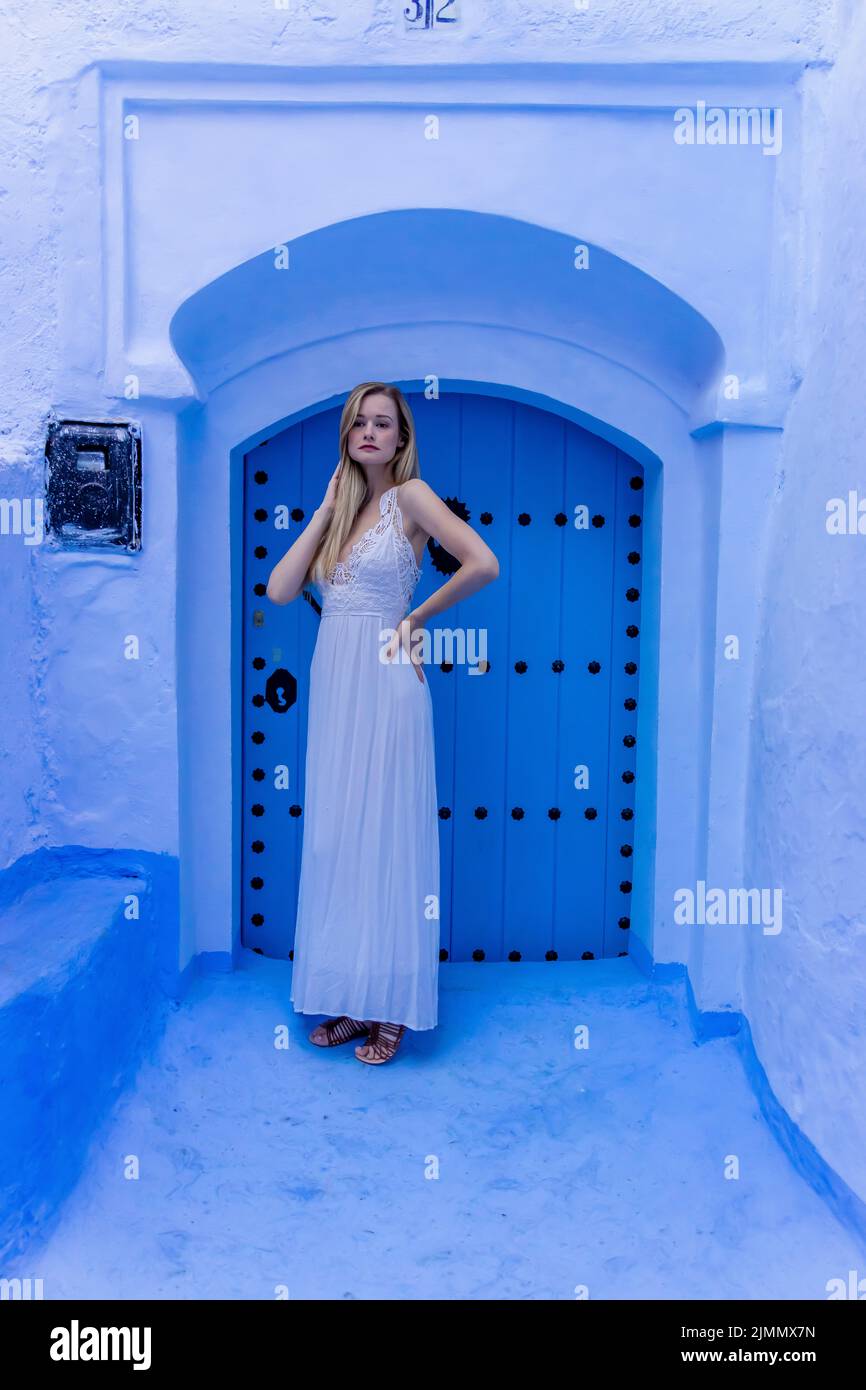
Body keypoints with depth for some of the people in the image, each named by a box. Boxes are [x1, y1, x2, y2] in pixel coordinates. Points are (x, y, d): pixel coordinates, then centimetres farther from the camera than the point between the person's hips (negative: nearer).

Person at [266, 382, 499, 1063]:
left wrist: (417, 618, -6)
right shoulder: (343, 506, 14)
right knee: (336, 837, 9)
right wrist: (327, 509, 3)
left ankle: (391, 1007, 13)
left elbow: (484, 564, -17)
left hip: (384, 682, -7)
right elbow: (280, 590, 5)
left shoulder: (410, 495, -4)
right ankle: (350, 998, 21)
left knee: (387, 835, 0)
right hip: (334, 682, 7)